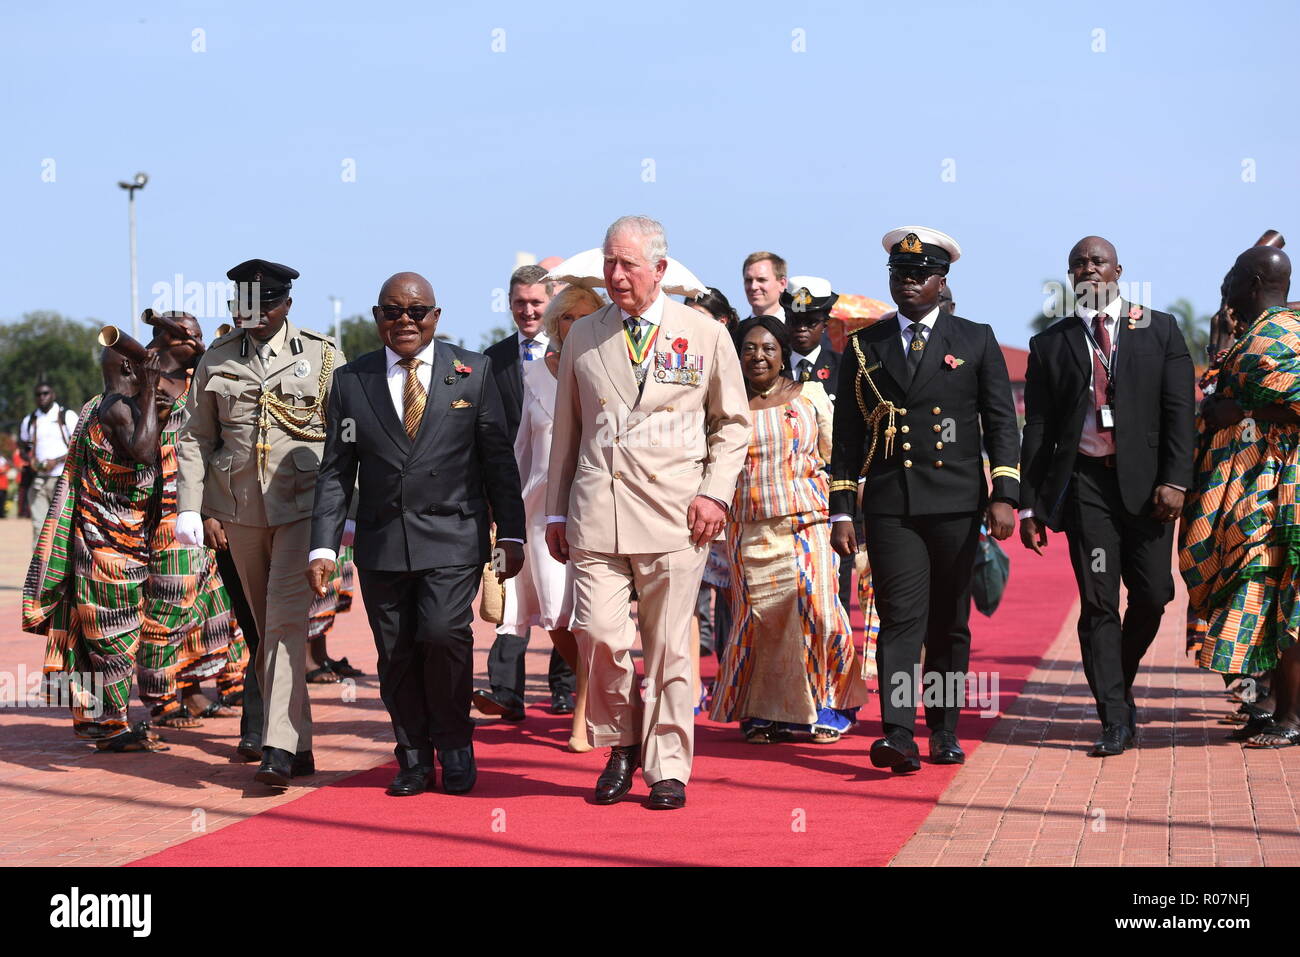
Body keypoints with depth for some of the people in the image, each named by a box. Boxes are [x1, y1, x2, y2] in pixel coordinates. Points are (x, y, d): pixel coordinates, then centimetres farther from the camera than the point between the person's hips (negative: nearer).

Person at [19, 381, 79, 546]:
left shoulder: (67, 416, 1)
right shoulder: (29, 421, 14)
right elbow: (25, 447, 23)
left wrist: (56, 461, -14)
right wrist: (31, 460, -1)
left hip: (62, 478, -4)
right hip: (37, 480, 4)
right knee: (38, 525, -3)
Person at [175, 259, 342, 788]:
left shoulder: (322, 356, 2)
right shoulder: (216, 361, 8)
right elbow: (196, 440, 10)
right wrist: (190, 507, 0)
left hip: (302, 506, -3)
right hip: (240, 510, 4)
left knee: (286, 622, -15)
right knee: (266, 626, 9)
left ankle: (280, 746, -17)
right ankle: (297, 742, 18)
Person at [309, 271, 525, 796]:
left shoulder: (473, 372, 5)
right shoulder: (351, 381, 7)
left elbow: (498, 459, 7)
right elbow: (336, 471, 6)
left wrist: (511, 533, 3)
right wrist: (323, 546, -1)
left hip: (452, 538, -2)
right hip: (381, 542, 2)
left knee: (443, 632, -17)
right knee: (396, 654, 3)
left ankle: (454, 743, 5)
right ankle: (414, 758, 18)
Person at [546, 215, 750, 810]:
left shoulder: (706, 336, 7)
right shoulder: (583, 337, 12)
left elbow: (732, 422, 12)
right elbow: (566, 428, 17)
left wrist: (716, 492, -1)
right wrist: (556, 511, 14)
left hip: (674, 513, -1)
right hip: (596, 513, 1)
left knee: (669, 647, -1)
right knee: (599, 636, -9)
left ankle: (668, 769, 10)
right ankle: (620, 745, 15)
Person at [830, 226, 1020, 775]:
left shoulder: (975, 340, 8)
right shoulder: (864, 347, 10)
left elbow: (1001, 422, 5)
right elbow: (847, 435, 10)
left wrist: (1004, 495, -6)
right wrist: (841, 510, 4)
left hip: (955, 503, 0)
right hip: (889, 504, 0)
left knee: (949, 622, 7)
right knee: (901, 618, -11)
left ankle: (944, 729, 18)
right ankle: (897, 734, -19)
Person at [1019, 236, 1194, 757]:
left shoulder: (1159, 330, 8)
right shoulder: (1050, 344, 10)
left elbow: (1180, 409, 2)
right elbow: (1037, 430, 9)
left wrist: (1174, 480, -9)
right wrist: (1030, 504, 3)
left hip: (1147, 480, 0)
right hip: (1085, 481, 0)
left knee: (1152, 595, -2)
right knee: (1098, 602, -3)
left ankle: (1119, 683, 24)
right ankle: (1115, 719, 1)